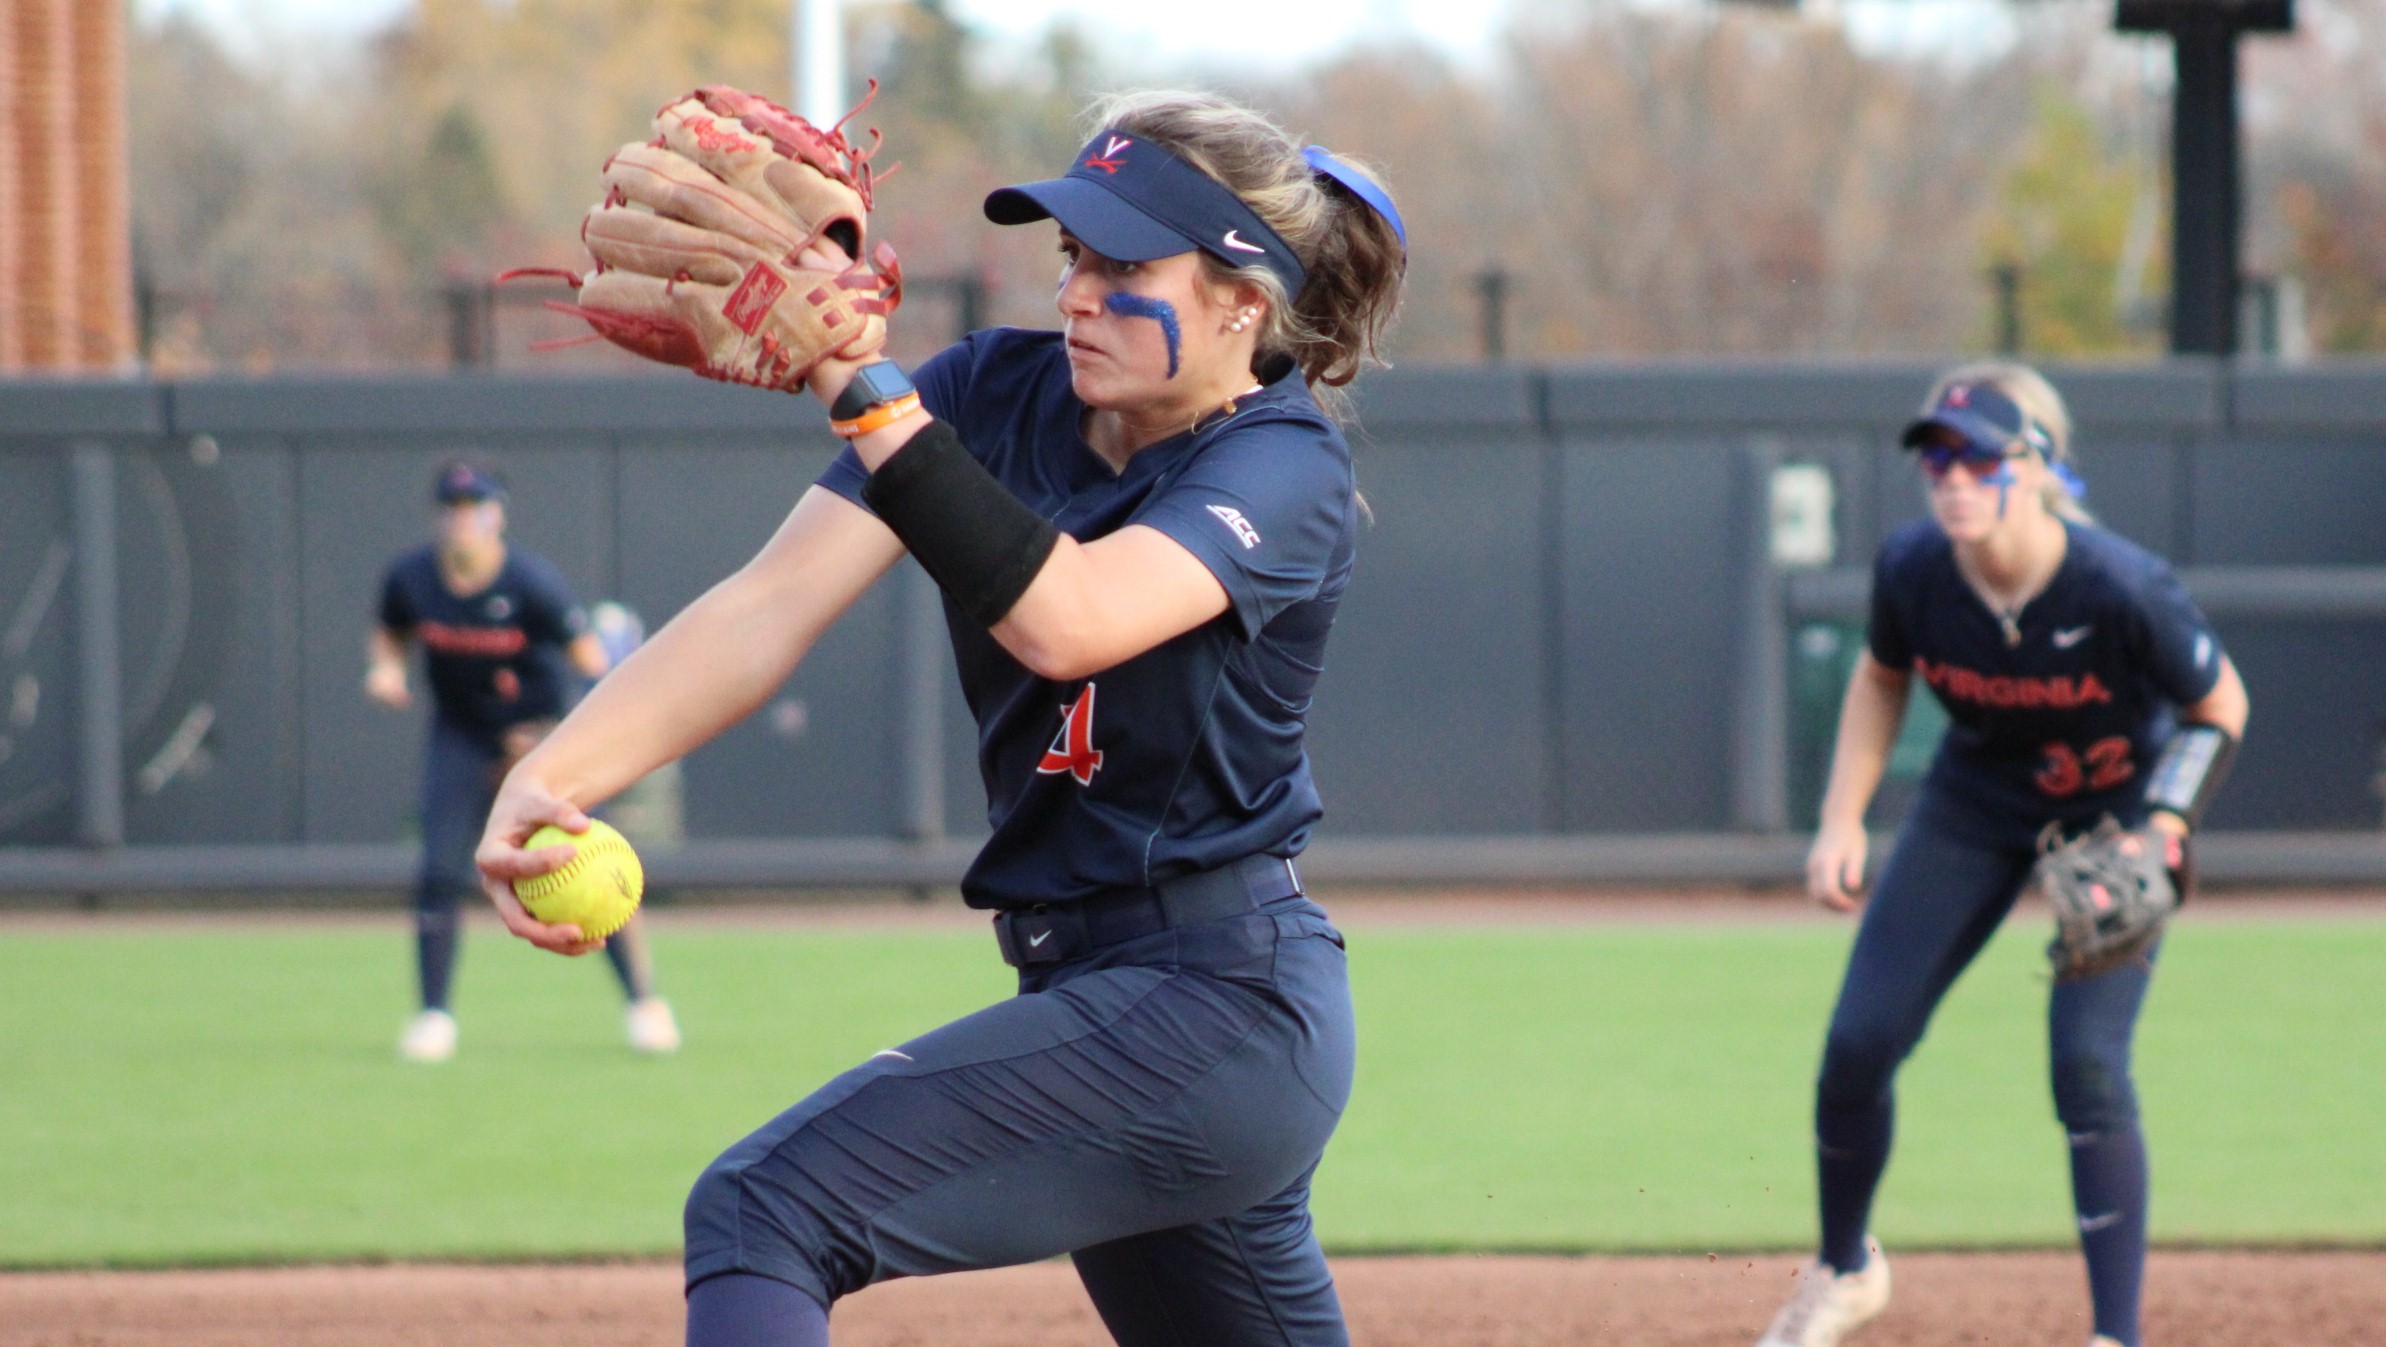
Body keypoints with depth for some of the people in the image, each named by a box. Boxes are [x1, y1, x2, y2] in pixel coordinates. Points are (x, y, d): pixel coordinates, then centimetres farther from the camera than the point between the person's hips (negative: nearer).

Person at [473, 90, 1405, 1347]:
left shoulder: (1285, 465, -12)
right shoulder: (999, 393, 4)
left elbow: (1064, 621, -32)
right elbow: (774, 602, -9)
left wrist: (858, 384, -36)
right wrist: (548, 777, -25)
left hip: (1212, 1005, -8)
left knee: (766, 1209, -20)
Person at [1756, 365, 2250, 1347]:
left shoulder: (2122, 591, -33)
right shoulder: (1911, 568, -22)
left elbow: (2220, 706, -15)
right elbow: (1881, 679, 1)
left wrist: (2162, 829, -27)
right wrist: (1841, 823, -6)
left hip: (2115, 811, -4)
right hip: (1974, 807, 4)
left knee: (2087, 1062, -18)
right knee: (1857, 1044, -1)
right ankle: (1842, 1268, 26)